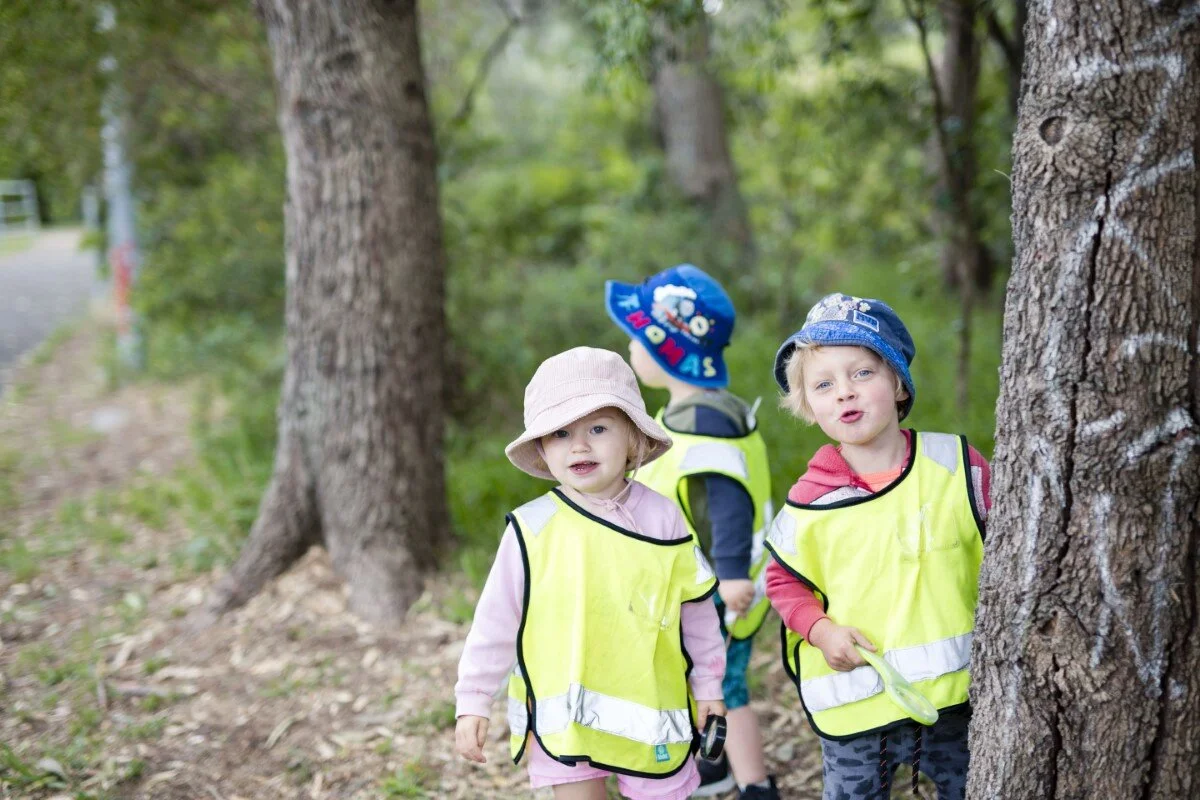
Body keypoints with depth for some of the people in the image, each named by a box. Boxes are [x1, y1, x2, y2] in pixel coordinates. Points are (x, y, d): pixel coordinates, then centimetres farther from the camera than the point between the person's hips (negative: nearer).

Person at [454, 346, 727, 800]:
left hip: (651, 710, 1)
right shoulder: (532, 528, -7)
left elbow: (697, 609, 4)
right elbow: (497, 621, -1)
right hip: (563, 716, -1)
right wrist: (473, 703, -1)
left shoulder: (660, 518, -5)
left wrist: (708, 687, 8)